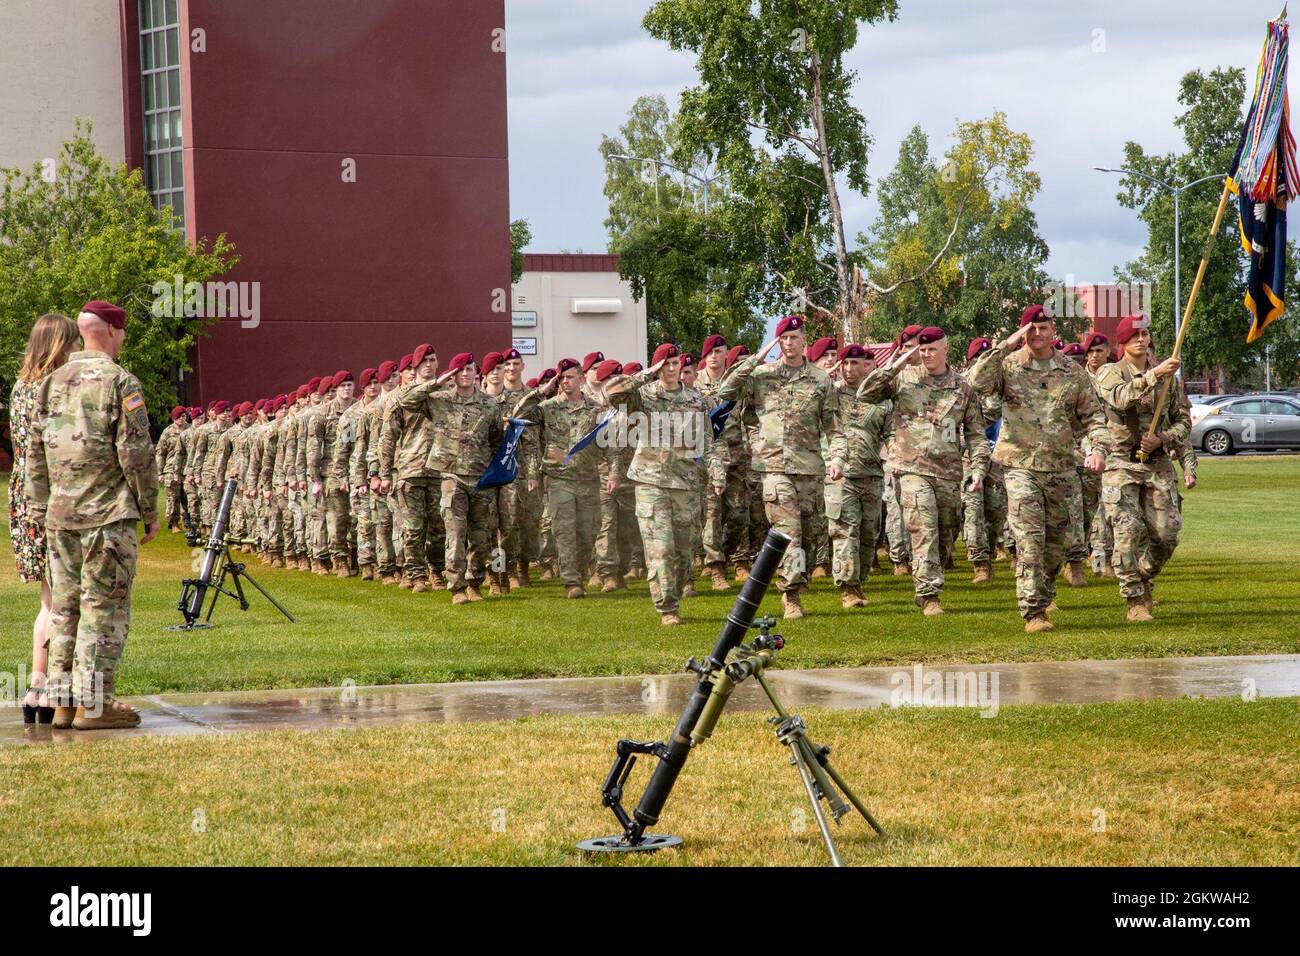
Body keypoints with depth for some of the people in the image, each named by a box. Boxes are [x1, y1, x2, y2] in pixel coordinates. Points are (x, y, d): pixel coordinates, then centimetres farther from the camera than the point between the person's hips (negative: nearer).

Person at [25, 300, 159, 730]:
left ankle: (64, 701, 13)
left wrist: (40, 509, 18)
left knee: (66, 606, 11)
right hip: (108, 515, -6)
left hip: (61, 515, 6)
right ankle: (94, 702, -4)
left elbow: (36, 453, 12)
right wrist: (150, 510, -4)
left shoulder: (53, 383, 10)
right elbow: (136, 453, -12)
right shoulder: (120, 382, -9)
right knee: (104, 608, -3)